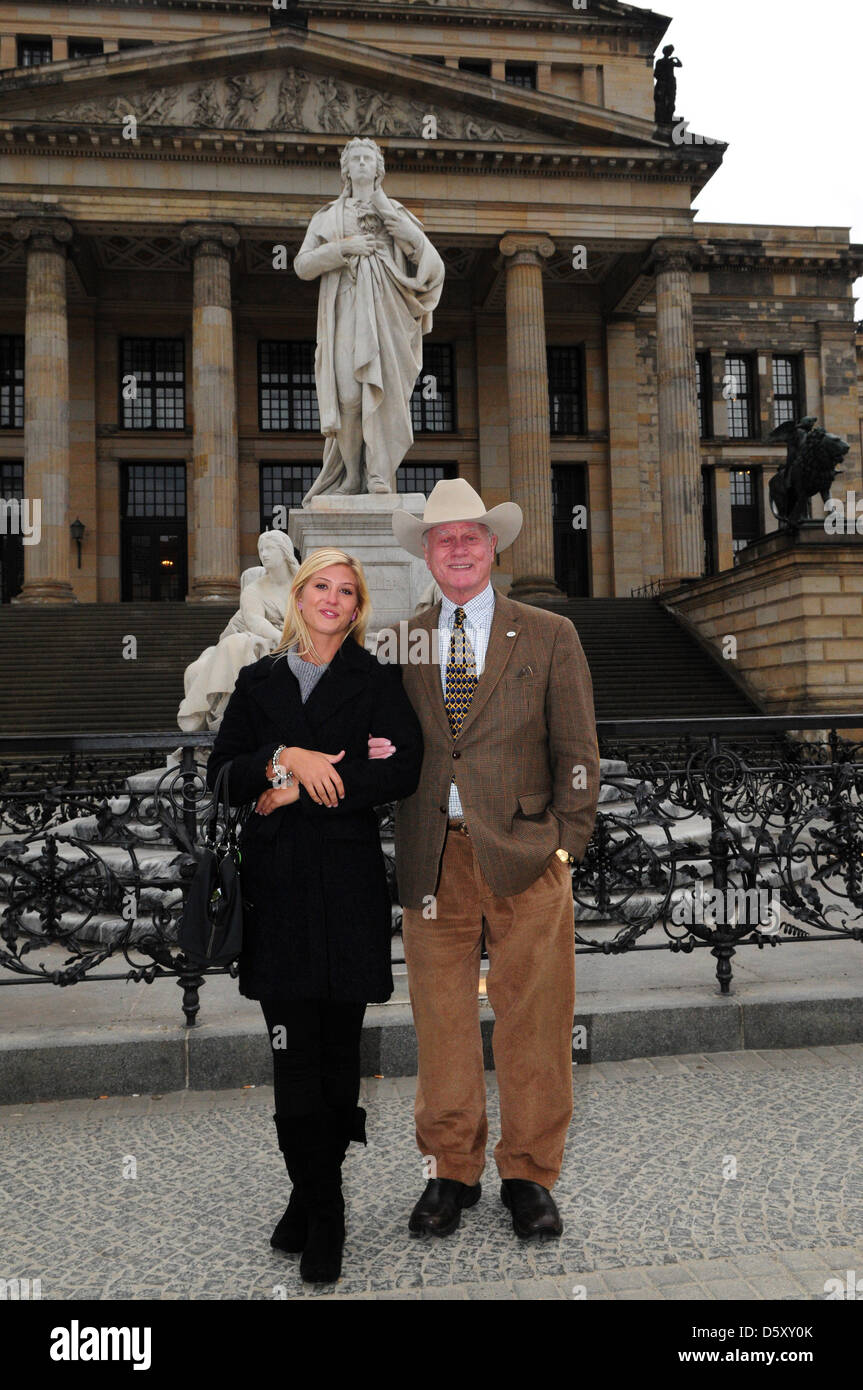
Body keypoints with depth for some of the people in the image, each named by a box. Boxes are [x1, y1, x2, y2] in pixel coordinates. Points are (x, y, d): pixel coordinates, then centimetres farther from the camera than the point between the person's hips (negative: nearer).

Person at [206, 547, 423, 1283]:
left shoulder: (376, 681, 6)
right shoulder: (258, 682, 14)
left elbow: (405, 767, -8)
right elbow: (221, 775, 7)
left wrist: (300, 792, -10)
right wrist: (285, 758, -12)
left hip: (348, 885, -2)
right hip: (276, 885, 2)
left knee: (338, 1047, 3)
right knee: (293, 1049, 1)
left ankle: (314, 1197, 19)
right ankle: (321, 1206, 14)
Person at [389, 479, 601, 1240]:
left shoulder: (550, 636, 6)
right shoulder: (399, 642, 10)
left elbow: (576, 748, 5)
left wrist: (567, 841, -2)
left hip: (524, 854, -1)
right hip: (431, 857, 2)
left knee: (533, 1020, 4)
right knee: (441, 1019, 8)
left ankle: (529, 1175, 22)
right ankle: (451, 1171, 25)